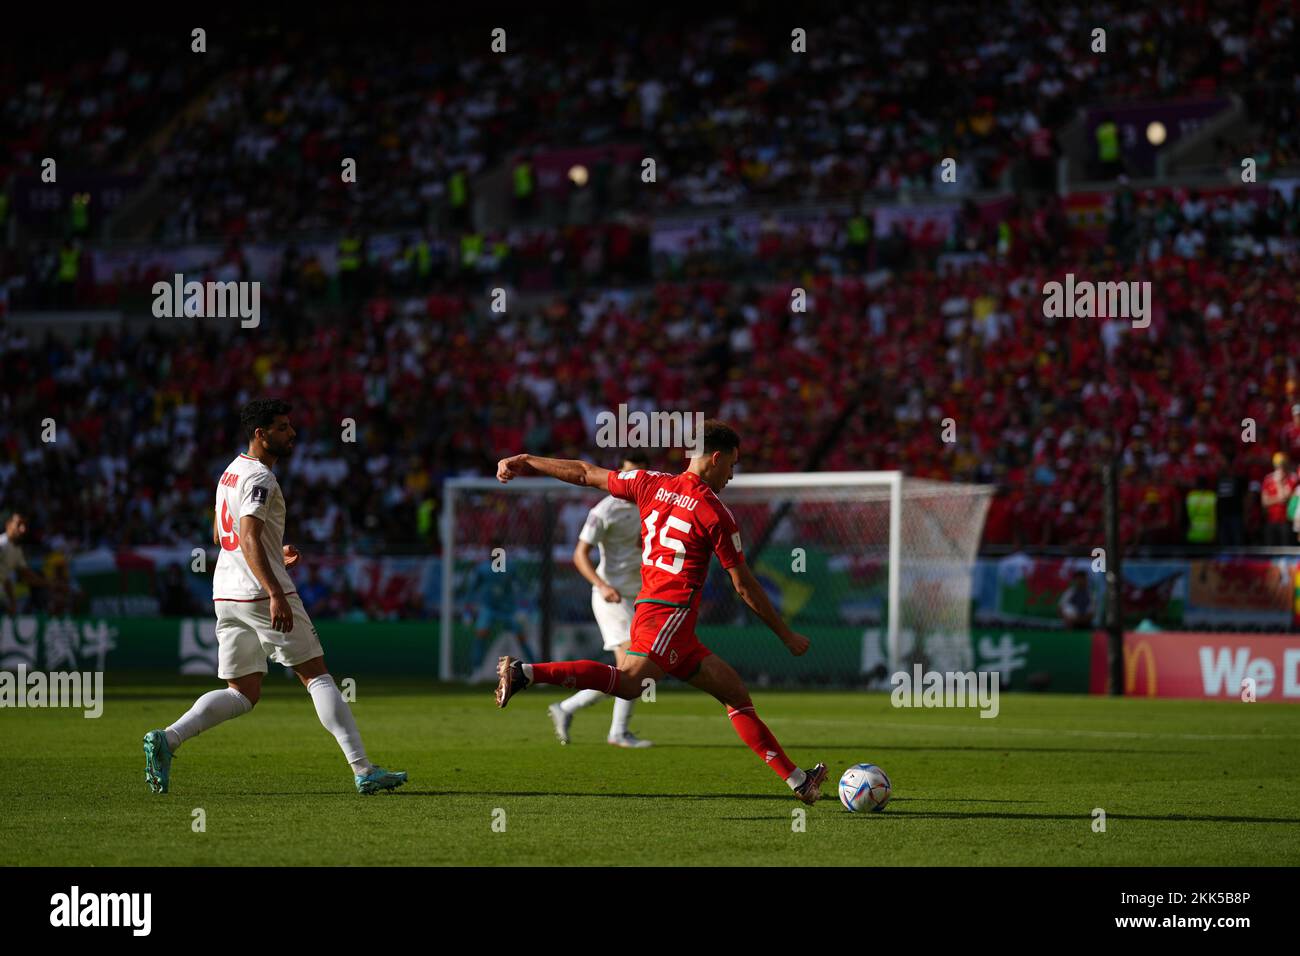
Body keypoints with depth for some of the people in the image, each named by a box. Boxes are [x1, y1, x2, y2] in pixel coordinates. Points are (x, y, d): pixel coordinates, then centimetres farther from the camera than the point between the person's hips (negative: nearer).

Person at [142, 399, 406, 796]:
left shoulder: (230, 472, 17)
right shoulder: (260, 478, -12)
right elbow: (249, 539, -23)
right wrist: (276, 594, -30)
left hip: (226, 594, 9)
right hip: (261, 591, -9)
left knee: (242, 694, 9)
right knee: (317, 676, -2)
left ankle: (167, 739, -9)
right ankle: (363, 770, -4)